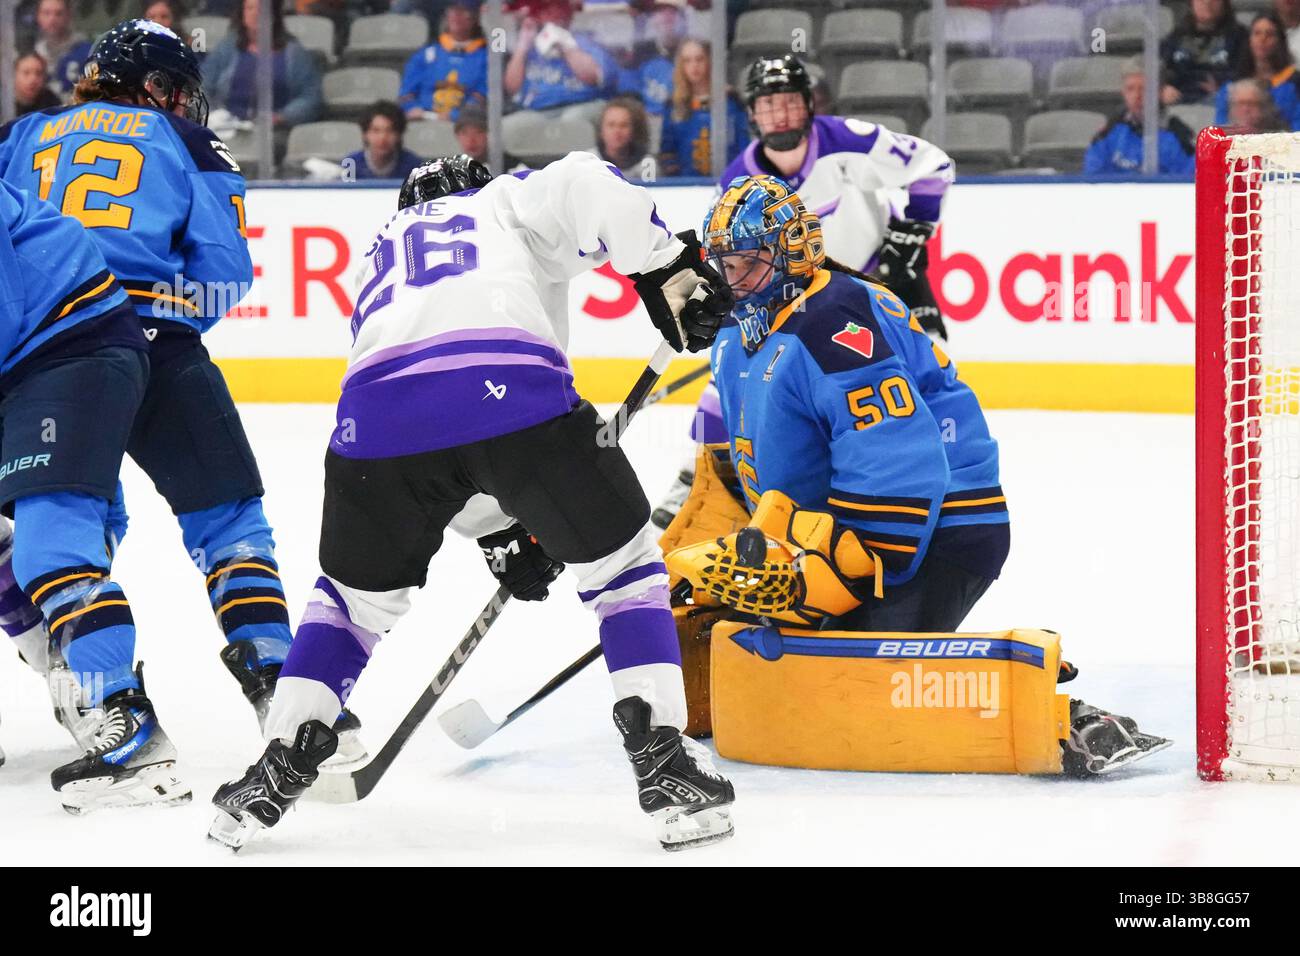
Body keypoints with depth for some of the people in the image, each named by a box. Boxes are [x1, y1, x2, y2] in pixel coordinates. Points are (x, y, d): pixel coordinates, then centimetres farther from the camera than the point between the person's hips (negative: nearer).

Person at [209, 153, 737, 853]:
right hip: (515, 397, -3)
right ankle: (664, 765, 7)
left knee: (358, 592, 29)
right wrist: (668, 271, 7)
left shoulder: (384, 252, 43)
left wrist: (497, 531, 41)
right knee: (621, 565, 16)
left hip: (380, 411, 4)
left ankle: (280, 767, 21)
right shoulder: (509, 199, 32)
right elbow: (585, 186, 5)